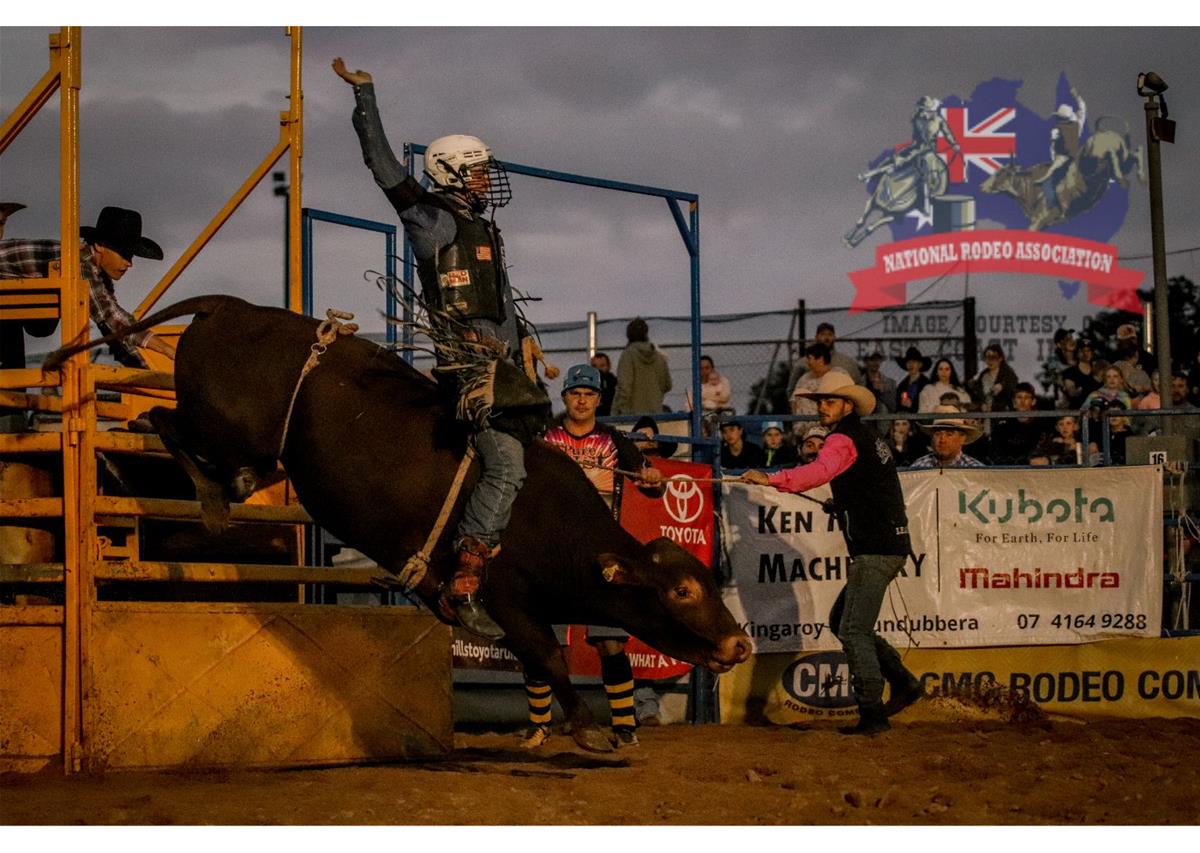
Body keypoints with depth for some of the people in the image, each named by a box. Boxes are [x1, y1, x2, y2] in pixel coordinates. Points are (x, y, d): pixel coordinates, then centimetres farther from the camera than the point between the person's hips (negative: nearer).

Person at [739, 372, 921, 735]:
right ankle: (903, 683, 18)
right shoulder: (868, 437, 20)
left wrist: (771, 479, -43)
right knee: (841, 621, 18)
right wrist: (844, 504, 21)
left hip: (874, 550, -10)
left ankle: (873, 713, -10)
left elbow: (819, 471, -32)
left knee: (853, 631, -10)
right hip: (890, 545, 10)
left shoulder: (844, 439, -11)